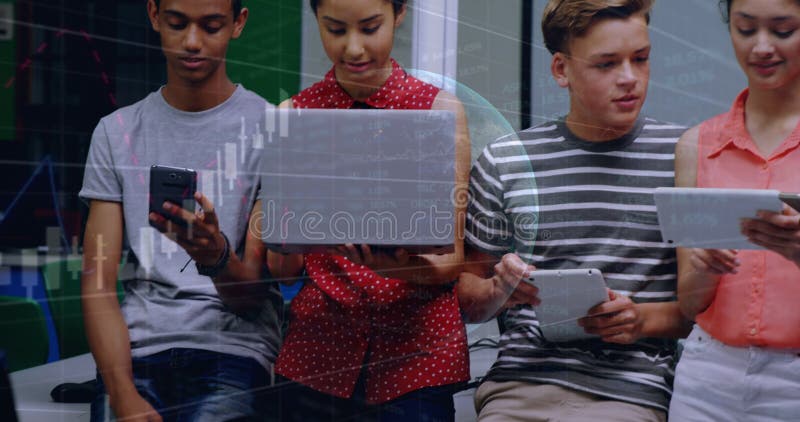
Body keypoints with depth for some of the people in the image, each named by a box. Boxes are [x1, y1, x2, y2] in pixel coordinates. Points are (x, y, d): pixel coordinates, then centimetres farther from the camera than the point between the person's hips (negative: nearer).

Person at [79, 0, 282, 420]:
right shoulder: (116, 131, 9)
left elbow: (253, 295, -3)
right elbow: (98, 282, 3)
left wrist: (217, 256, -25)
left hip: (231, 349, -2)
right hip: (134, 347, 2)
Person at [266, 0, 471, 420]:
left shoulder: (441, 108, 0)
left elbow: (452, 259, -3)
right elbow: (282, 268, 0)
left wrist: (406, 265, -24)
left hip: (416, 342, -1)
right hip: (317, 341, 2)